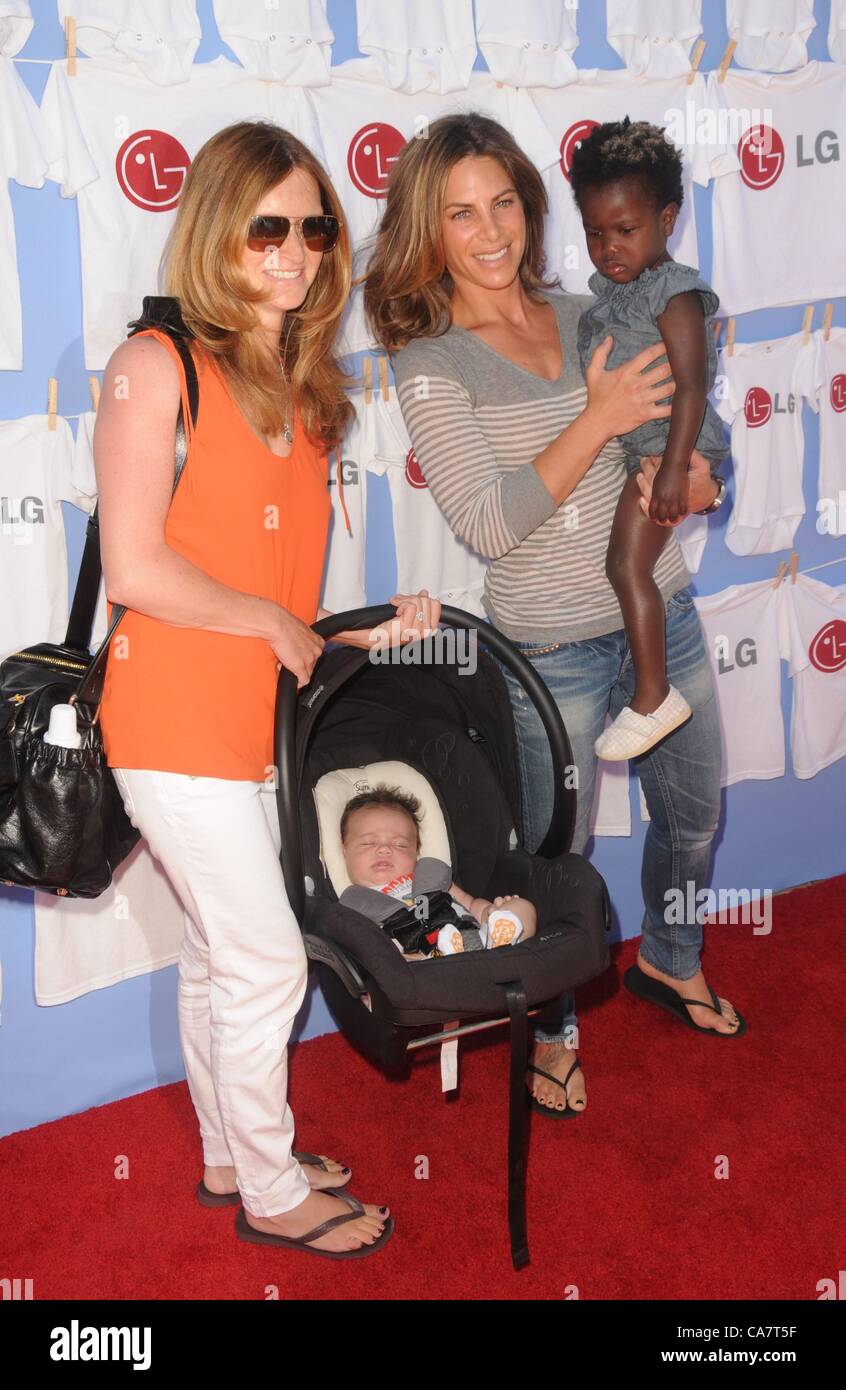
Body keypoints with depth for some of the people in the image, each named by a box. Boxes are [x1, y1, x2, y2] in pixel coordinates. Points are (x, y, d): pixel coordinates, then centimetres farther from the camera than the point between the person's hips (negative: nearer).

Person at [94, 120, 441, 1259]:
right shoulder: (157, 367, -11)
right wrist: (276, 623, -11)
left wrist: (367, 631, 2)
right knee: (267, 961, 1)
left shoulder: (301, 390, 12)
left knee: (220, 954, 19)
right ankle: (273, 1192, 21)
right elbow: (135, 570, -17)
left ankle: (232, 1157, 37)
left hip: (259, 720, 7)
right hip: (176, 722, -7)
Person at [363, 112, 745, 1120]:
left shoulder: (587, 318, 4)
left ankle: (669, 961, 51)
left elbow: (689, 455, 13)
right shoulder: (430, 365, -11)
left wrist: (689, 477, -10)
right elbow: (490, 523, -20)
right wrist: (597, 421, -21)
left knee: (694, 814, 22)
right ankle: (550, 1027, 36)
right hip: (551, 648, -5)